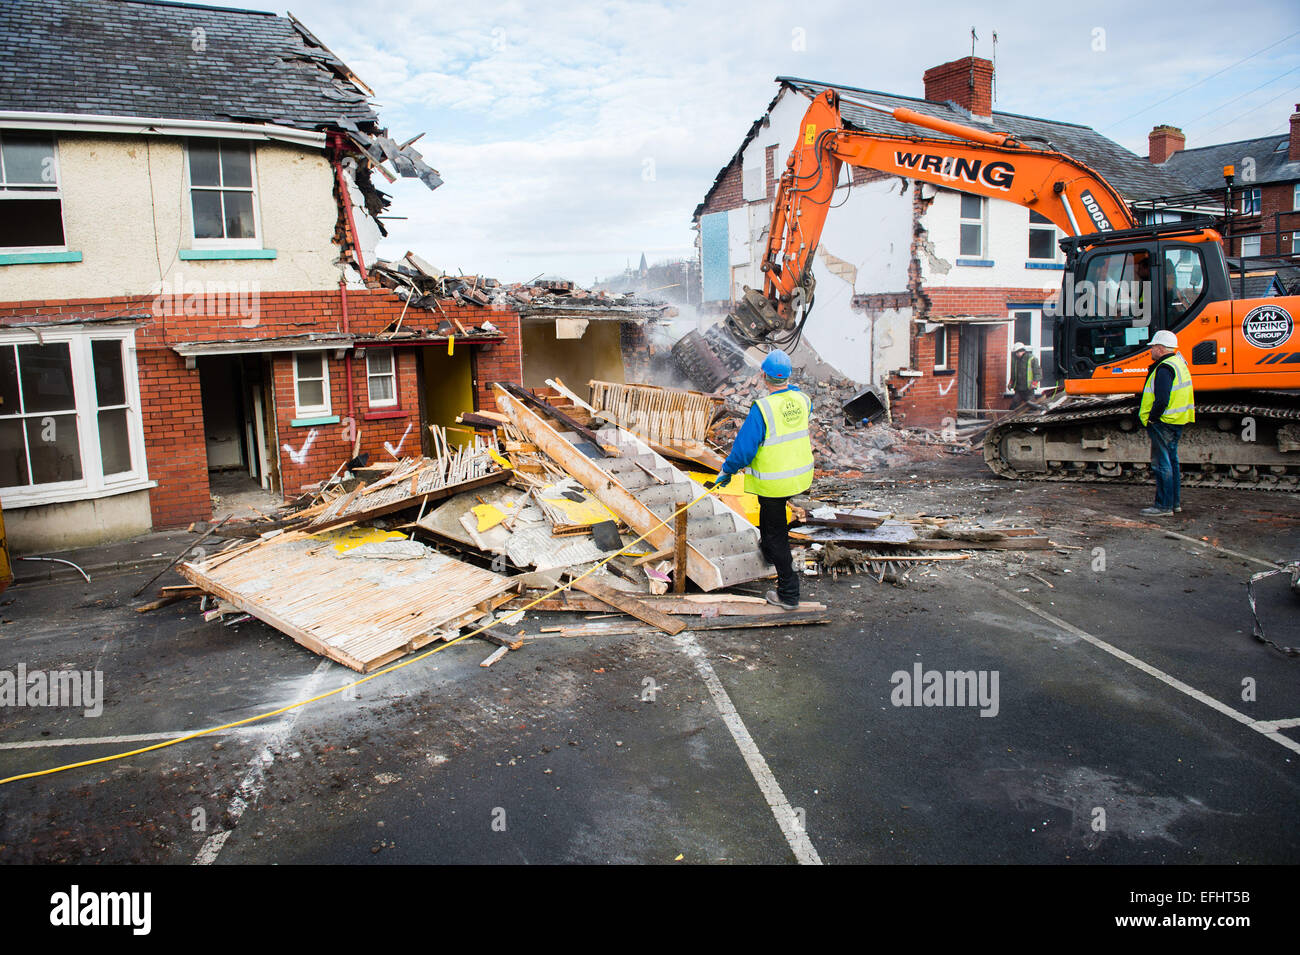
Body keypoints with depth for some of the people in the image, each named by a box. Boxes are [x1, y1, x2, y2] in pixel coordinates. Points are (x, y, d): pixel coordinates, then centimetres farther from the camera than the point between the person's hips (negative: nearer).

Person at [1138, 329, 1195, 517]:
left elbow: (1162, 400, -26)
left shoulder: (1164, 369, -18)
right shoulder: (1178, 363, 15)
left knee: (1161, 464, -6)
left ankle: (1164, 506, -4)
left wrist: (1151, 418, -15)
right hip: (1177, 422, 11)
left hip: (1164, 422, -11)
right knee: (1171, 461, 17)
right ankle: (1175, 501, 24)